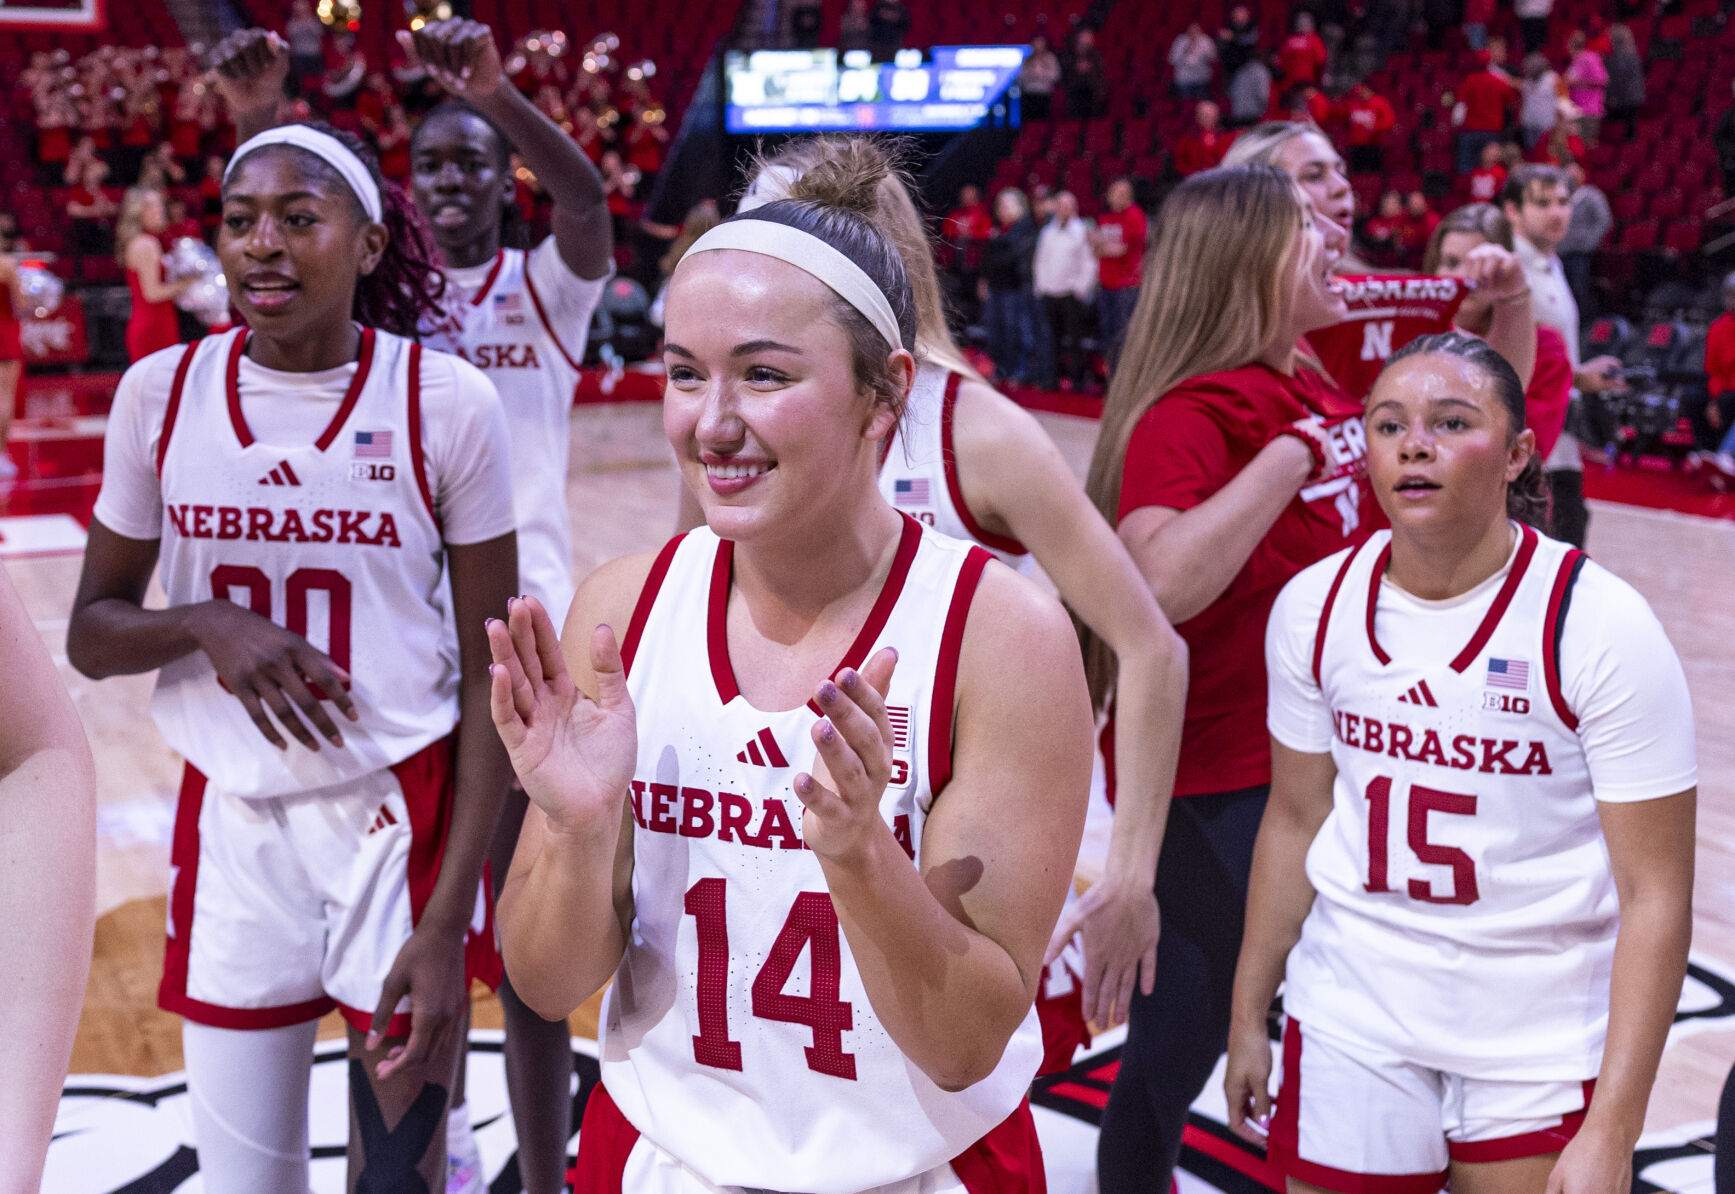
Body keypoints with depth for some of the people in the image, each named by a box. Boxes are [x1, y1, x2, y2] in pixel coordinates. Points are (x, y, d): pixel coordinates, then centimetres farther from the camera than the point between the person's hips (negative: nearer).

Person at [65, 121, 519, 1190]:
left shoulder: (447, 402, -9)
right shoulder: (163, 392, -1)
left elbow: (489, 677, -6)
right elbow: (92, 632, 8)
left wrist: (447, 923, -11)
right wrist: (208, 626, -16)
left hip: (406, 819, -2)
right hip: (232, 823, 2)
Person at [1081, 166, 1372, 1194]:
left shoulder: (1317, 386, 4)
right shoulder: (1190, 412, -21)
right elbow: (1156, 582, -38)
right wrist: (1292, 453, -31)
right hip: (1212, 789, -8)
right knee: (1183, 1042, 6)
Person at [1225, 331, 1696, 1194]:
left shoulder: (1601, 628, -16)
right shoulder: (1317, 606, -4)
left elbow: (1654, 895, -14)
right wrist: (1248, 1016, 13)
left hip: (1544, 1045, -3)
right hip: (1351, 1022, 3)